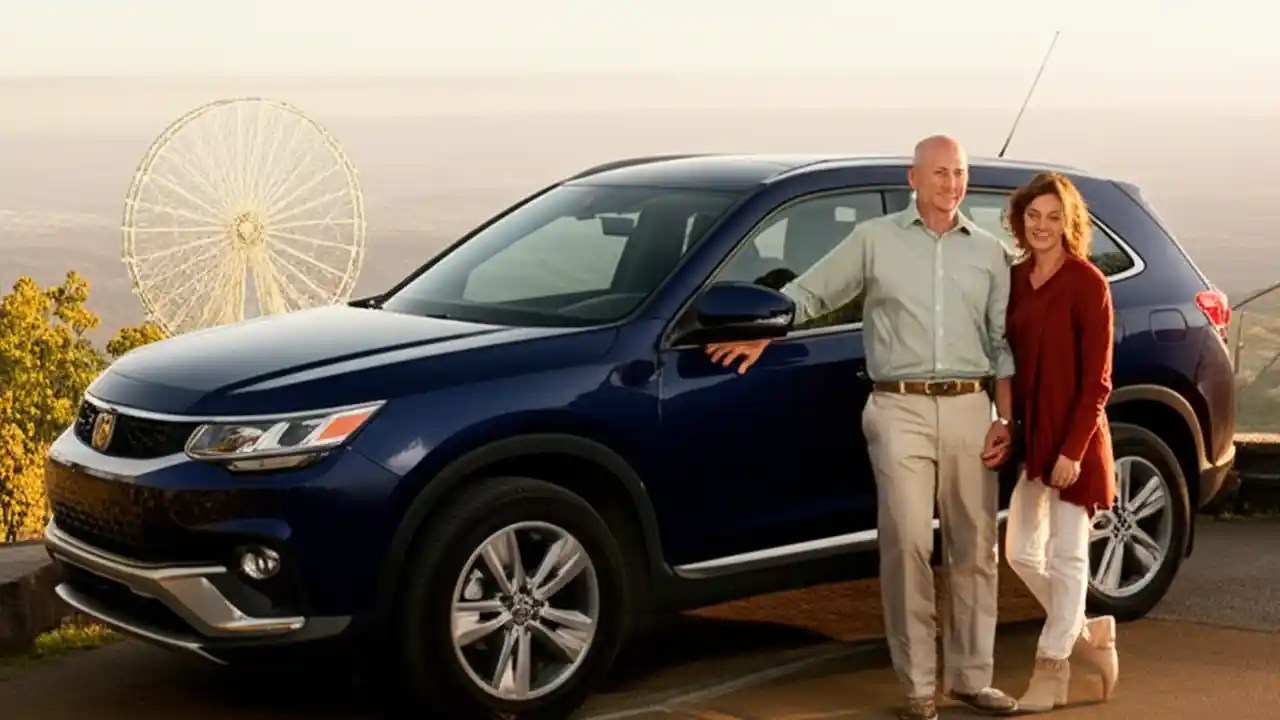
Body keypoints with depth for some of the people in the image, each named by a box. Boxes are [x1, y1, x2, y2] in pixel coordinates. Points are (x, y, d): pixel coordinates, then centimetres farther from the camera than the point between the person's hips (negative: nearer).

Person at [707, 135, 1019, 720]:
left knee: (974, 547, 5)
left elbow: (1002, 343, 11)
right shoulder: (875, 239, 5)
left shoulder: (989, 252, 11)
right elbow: (810, 291, 9)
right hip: (900, 409, -3)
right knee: (907, 546, -7)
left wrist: (1004, 419, 5)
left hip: (968, 409, 3)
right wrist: (762, 334, -6)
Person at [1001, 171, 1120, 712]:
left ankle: (1052, 670, 12)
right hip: (1028, 433, 7)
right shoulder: (1017, 280, 8)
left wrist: (1074, 448, -17)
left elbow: (1096, 378, -13)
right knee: (1021, 551, 12)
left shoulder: (1087, 283, -11)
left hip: (1072, 435, -7)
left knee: (1066, 555, 3)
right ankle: (1089, 634, 31)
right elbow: (1011, 359, 11)